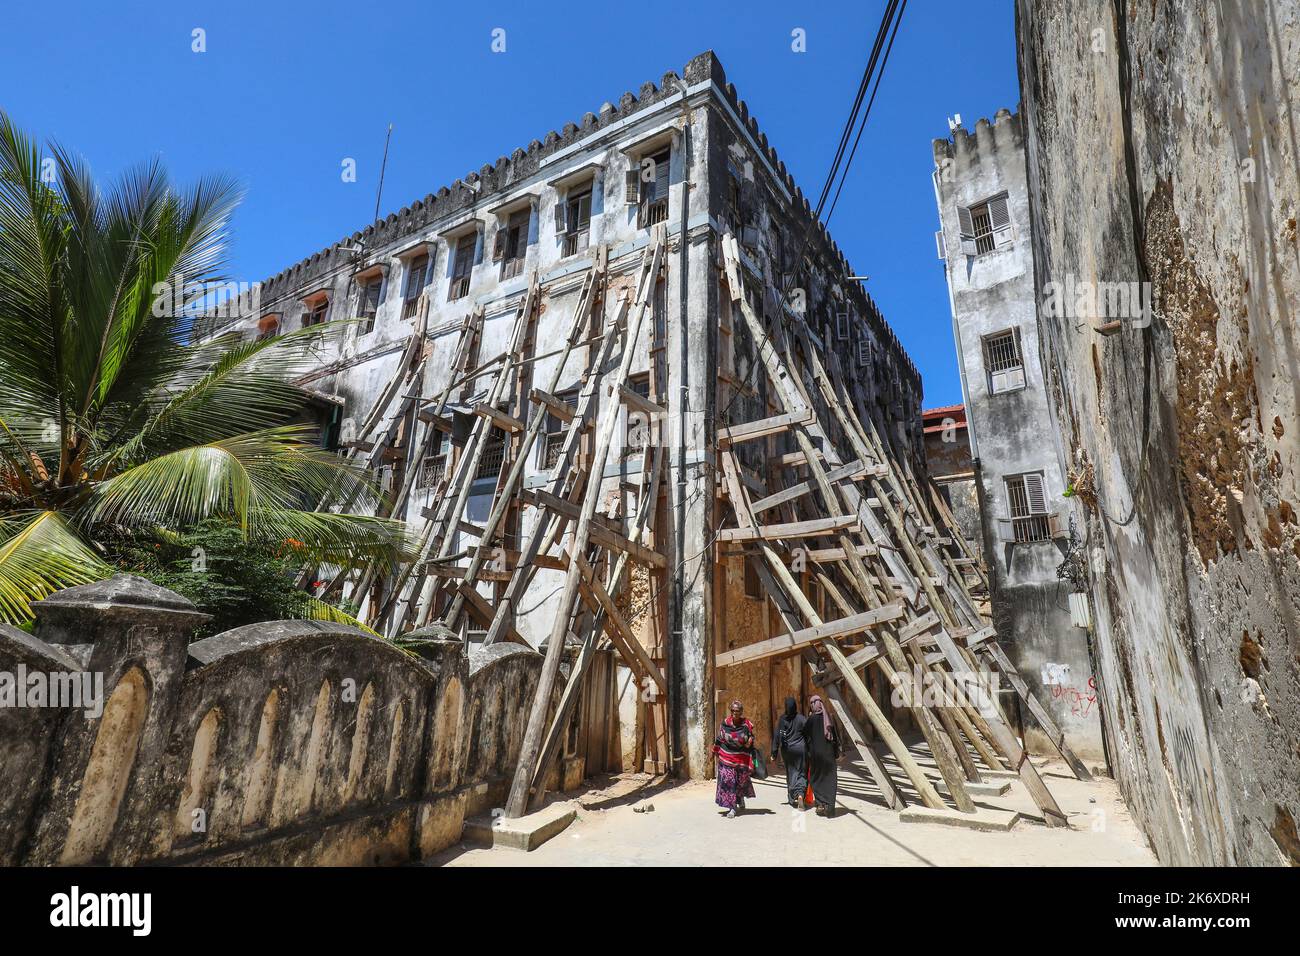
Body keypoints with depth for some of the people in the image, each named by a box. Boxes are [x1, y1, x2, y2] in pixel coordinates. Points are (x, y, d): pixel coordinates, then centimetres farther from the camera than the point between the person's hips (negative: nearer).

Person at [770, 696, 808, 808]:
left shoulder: (782, 719, -4)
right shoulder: (802, 718, -8)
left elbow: (776, 736, -4)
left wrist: (774, 753, 1)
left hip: (787, 750, 2)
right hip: (800, 749, -2)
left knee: (791, 773, 18)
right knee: (802, 773, 6)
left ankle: (792, 798, 22)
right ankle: (800, 794, -18)